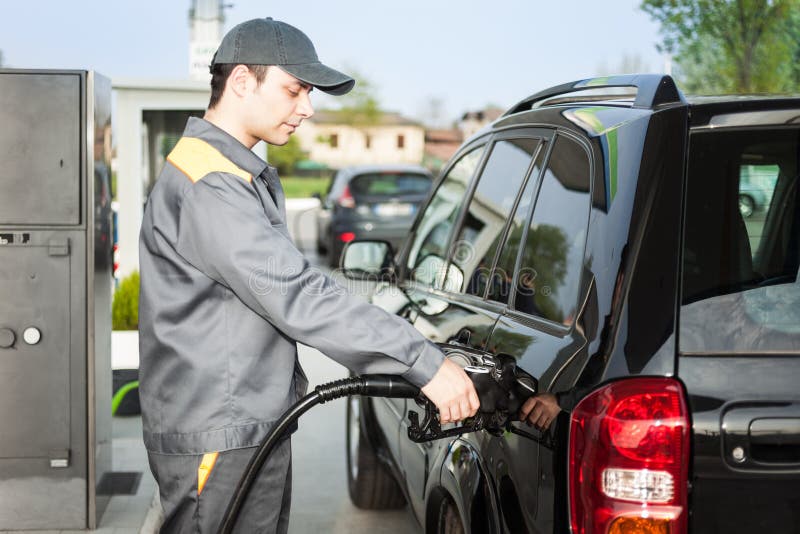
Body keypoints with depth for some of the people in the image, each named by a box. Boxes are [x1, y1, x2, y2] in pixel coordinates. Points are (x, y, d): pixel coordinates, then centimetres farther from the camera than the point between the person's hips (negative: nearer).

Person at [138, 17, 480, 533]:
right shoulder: (205, 186, -19)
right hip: (217, 445, -10)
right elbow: (298, 297, -27)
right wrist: (425, 363, -27)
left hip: (258, 428, 10)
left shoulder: (248, 176, 17)